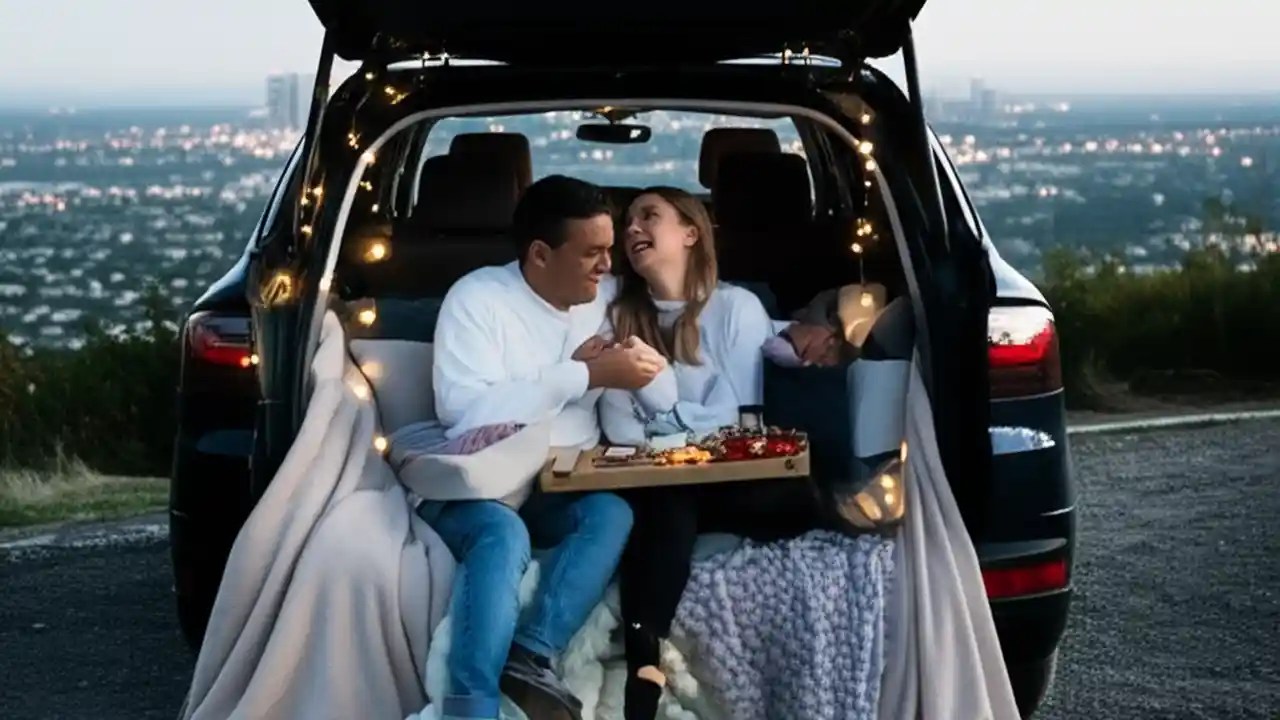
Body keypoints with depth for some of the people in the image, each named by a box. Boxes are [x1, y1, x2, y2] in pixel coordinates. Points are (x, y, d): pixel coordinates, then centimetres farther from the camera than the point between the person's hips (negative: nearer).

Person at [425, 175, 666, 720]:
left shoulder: (609, 298, 9)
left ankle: (530, 655, -36)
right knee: (505, 534, -34)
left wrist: (635, 372, -11)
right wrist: (584, 375, -20)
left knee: (613, 512, -26)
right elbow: (461, 407, -22)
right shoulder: (478, 297, -6)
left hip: (563, 492, 4)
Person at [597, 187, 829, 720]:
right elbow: (619, 429, -1)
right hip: (650, 483, 0)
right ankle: (643, 663, -46)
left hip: (723, 478, 0)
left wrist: (655, 390, -10)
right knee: (665, 506, -35)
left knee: (798, 505, -29)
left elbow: (733, 420, -6)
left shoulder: (736, 306, 3)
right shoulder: (619, 317, 9)